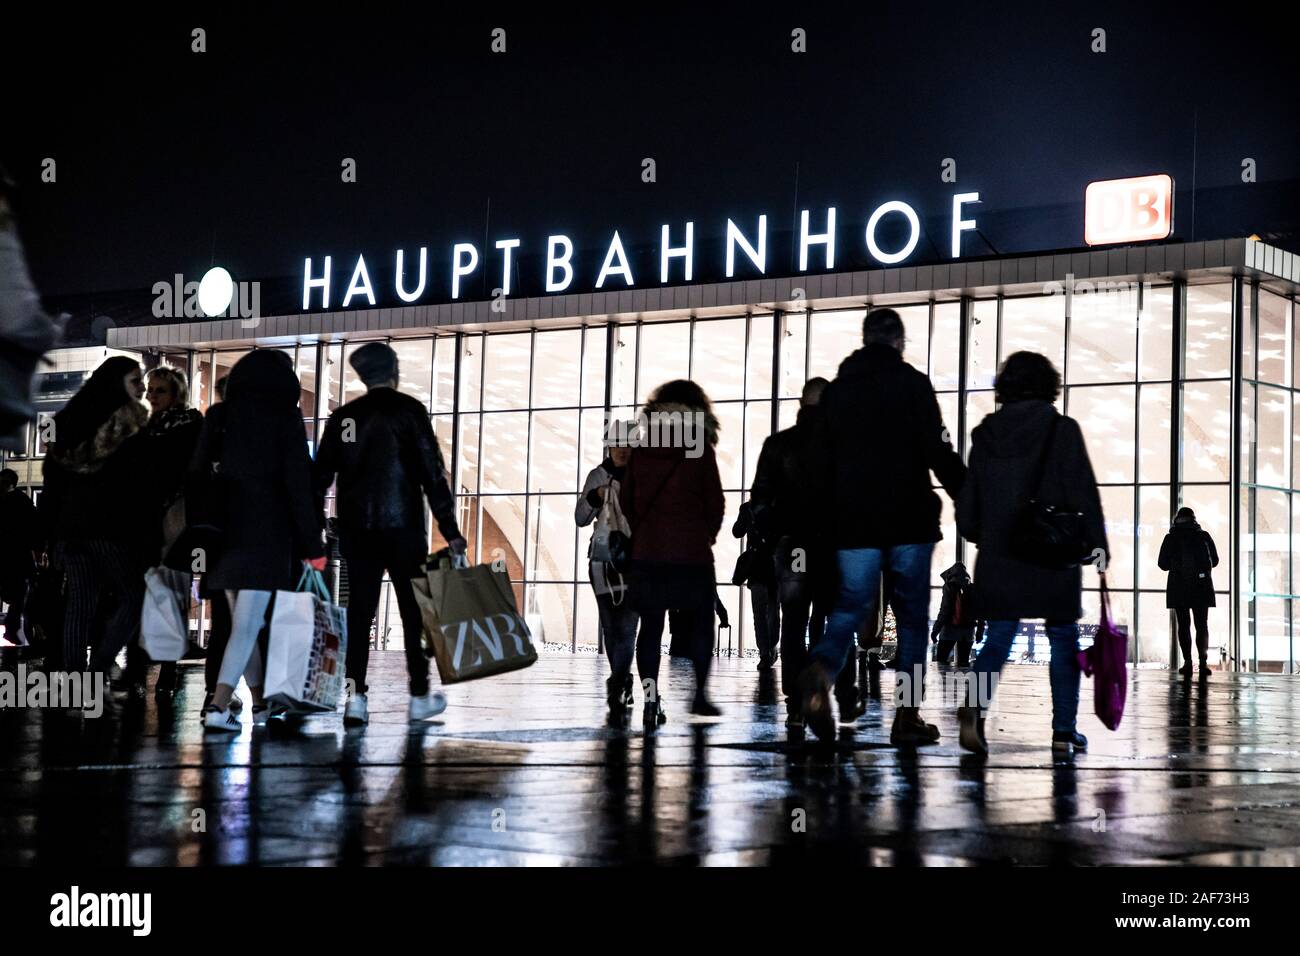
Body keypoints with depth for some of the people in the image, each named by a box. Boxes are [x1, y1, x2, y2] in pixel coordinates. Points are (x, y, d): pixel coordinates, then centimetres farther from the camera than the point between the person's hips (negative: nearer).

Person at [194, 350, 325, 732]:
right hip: (268, 530, -5)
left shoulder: (219, 417, 8)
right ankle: (219, 706, -18)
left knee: (242, 620, 16)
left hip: (224, 527, 5)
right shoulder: (286, 418, -4)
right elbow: (298, 484, -8)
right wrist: (313, 545, -5)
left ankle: (260, 702, 25)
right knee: (247, 624, -6)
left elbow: (197, 473, 6)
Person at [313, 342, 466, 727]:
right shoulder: (410, 410, -3)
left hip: (356, 529, 3)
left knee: (359, 611, 4)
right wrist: (449, 529, -5)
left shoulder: (343, 416, 9)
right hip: (403, 526, -3)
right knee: (414, 610, 7)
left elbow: (320, 475, 8)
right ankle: (420, 696, 12)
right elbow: (432, 472, -7)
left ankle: (356, 696, -5)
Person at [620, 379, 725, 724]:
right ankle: (700, 693, 10)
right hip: (692, 553, -2)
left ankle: (651, 696, -3)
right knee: (699, 623, 12)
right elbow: (715, 503, -2)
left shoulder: (640, 451, 4)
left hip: (647, 552, 2)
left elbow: (626, 501, 8)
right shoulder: (700, 450, -4)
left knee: (651, 625, 6)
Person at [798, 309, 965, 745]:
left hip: (851, 521, 3)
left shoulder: (836, 390, 9)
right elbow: (940, 454, -11)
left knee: (851, 605, 6)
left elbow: (822, 460, 12)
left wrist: (829, 519, 18)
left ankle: (821, 668, -25)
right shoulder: (913, 384, -5)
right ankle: (908, 716, 6)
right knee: (912, 614, 7)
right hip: (908, 520, -3)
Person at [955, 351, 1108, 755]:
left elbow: (967, 506, 9)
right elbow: (1084, 495, -7)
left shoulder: (985, 434, 6)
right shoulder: (1062, 430, -6)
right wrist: (1098, 545, 1)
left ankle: (974, 705, -21)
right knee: (1063, 641, 10)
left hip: (998, 559, 3)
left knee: (997, 640, 5)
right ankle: (1064, 730, 11)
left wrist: (982, 539, 26)